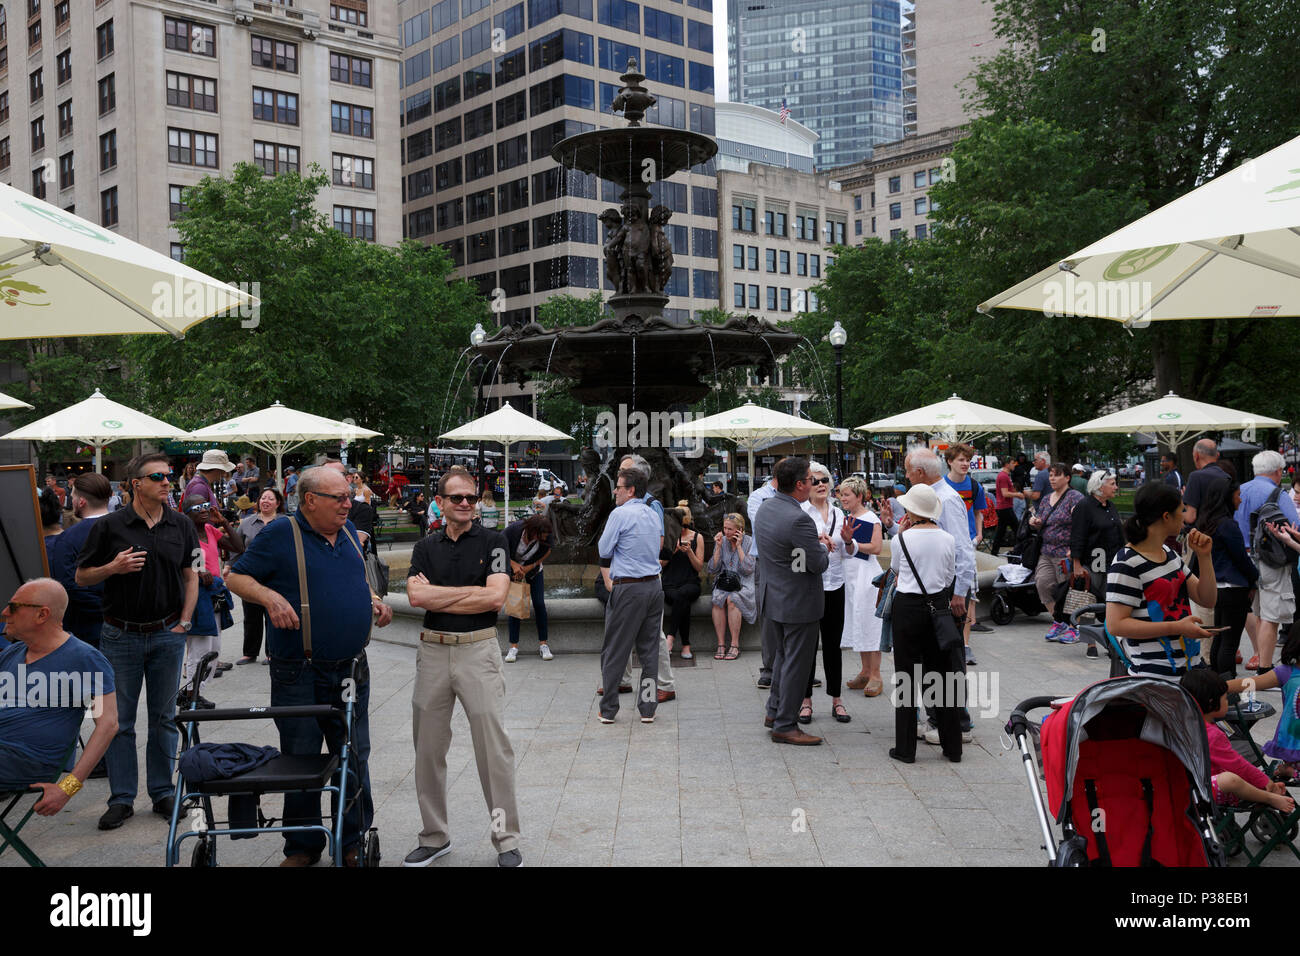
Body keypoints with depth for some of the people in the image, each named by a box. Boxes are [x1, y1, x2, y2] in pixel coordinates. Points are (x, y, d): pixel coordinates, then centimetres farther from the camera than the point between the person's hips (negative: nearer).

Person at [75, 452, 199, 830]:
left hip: (167, 634, 2)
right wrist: (113, 567, -17)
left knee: (164, 717, 9)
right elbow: (82, 577, 1)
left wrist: (184, 622, 2)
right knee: (119, 720, 4)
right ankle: (122, 798, 14)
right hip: (121, 635, -2)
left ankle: (163, 793, 19)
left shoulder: (181, 525, 4)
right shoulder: (109, 526, -4)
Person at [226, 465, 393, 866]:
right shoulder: (280, 534, -8)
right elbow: (235, 577, -6)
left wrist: (372, 601, 6)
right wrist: (269, 596, -22)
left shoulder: (348, 532, 9)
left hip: (351, 670, 5)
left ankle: (353, 841, 23)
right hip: (298, 674, -5)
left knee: (354, 758, 10)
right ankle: (302, 846, 21)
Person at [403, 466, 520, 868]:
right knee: (428, 747, 10)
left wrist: (437, 595, -8)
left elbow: (496, 596, -13)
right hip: (432, 652, 4)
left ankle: (507, 838, 9)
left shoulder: (493, 542, 0)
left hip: (478, 650, -3)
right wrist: (470, 592, -9)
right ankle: (434, 837, 24)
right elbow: (416, 596, -6)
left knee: (493, 745, -3)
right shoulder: (426, 547, 10)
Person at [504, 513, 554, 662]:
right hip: (513, 569, -1)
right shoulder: (513, 529, -34)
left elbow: (547, 552, -7)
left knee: (539, 604, -5)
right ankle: (513, 647, 1)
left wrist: (530, 567, -16)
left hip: (534, 570, 2)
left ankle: (543, 644, 6)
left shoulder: (547, 536, -28)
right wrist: (514, 565, -29)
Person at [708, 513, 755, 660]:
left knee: (732, 598, -34)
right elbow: (712, 569, 3)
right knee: (717, 598, -30)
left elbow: (748, 569, -11)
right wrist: (718, 547, -5)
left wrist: (739, 546, -13)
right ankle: (721, 645, -25)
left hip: (743, 584, -3)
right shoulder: (721, 541, 8)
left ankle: (735, 645, -27)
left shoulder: (749, 542, -1)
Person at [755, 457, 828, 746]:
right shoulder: (798, 520, -26)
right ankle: (785, 725, 11)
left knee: (781, 655, 23)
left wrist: (814, 542, 7)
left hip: (771, 596, 9)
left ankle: (774, 711, 34)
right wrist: (823, 546, 0)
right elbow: (819, 564, -21)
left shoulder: (765, 507, 2)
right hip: (798, 602, -9)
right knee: (796, 662, 3)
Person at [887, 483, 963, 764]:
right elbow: (951, 578, 7)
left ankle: (905, 748, 9)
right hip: (938, 606, 3)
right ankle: (952, 747, 18)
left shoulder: (902, 539, -11)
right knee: (943, 676, 11)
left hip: (907, 608, -3)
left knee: (907, 677, 5)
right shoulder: (948, 539, -2)